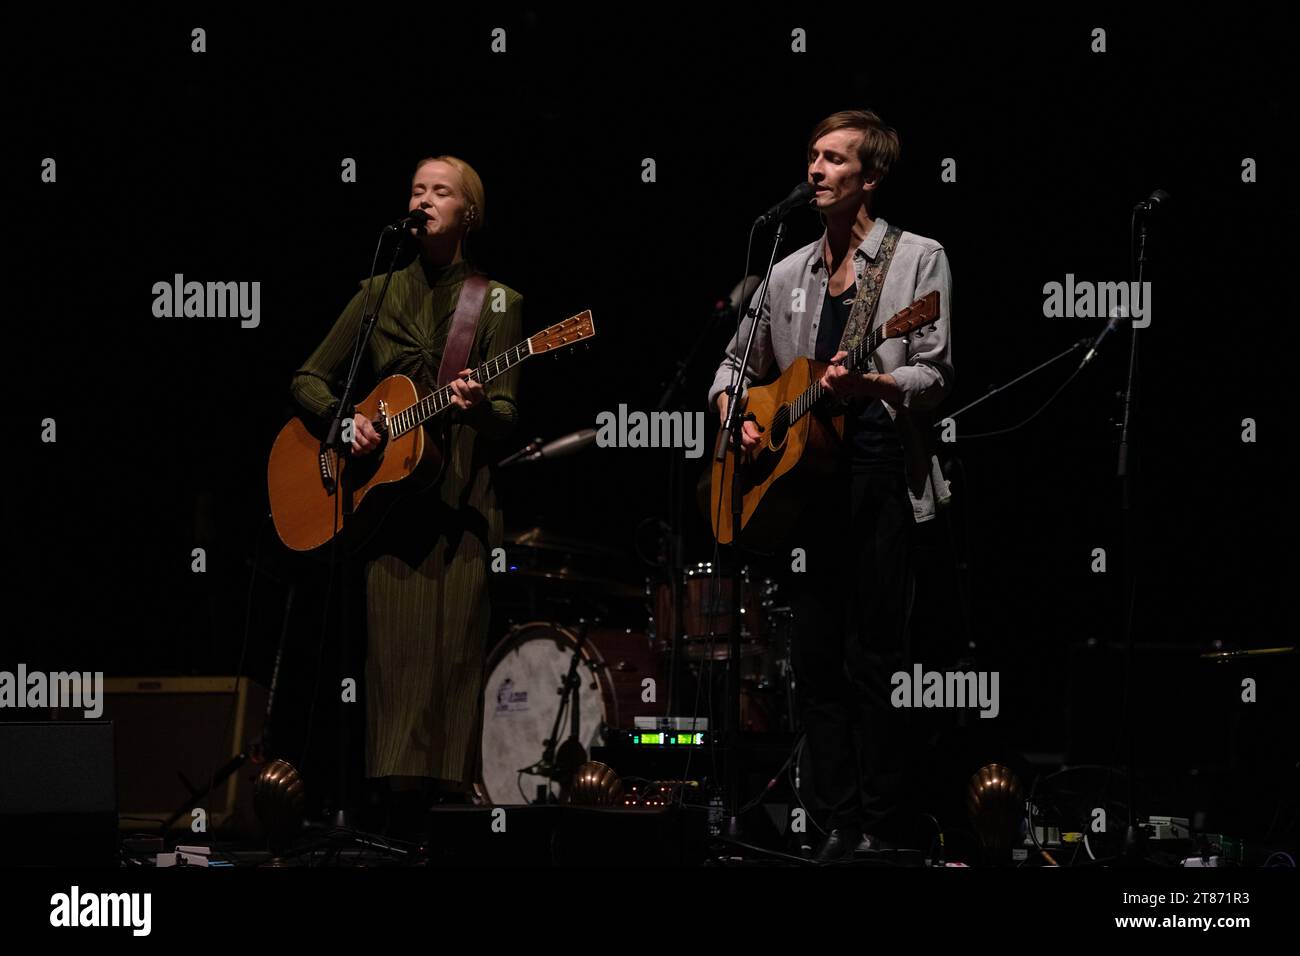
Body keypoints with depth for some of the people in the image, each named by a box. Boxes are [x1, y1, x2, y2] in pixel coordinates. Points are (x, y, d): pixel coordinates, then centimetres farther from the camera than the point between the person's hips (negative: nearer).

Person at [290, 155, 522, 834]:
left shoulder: (497, 303, 8)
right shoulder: (380, 294, 14)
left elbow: (506, 416, 0)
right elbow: (307, 380, 15)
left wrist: (477, 408, -23)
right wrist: (342, 421, -5)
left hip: (460, 497, -1)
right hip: (384, 495, 1)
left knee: (453, 651, -8)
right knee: (396, 651, -8)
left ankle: (449, 793, -5)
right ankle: (400, 810, -7)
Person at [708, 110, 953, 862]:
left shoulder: (918, 260, 2)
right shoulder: (788, 275, 18)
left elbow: (937, 377, -6)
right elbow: (737, 365, 27)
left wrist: (869, 385, -25)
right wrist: (735, 413, 5)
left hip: (882, 476, -6)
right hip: (803, 480, 6)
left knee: (873, 662, -6)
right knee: (818, 661, 4)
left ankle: (879, 828, -3)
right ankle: (838, 823, 8)